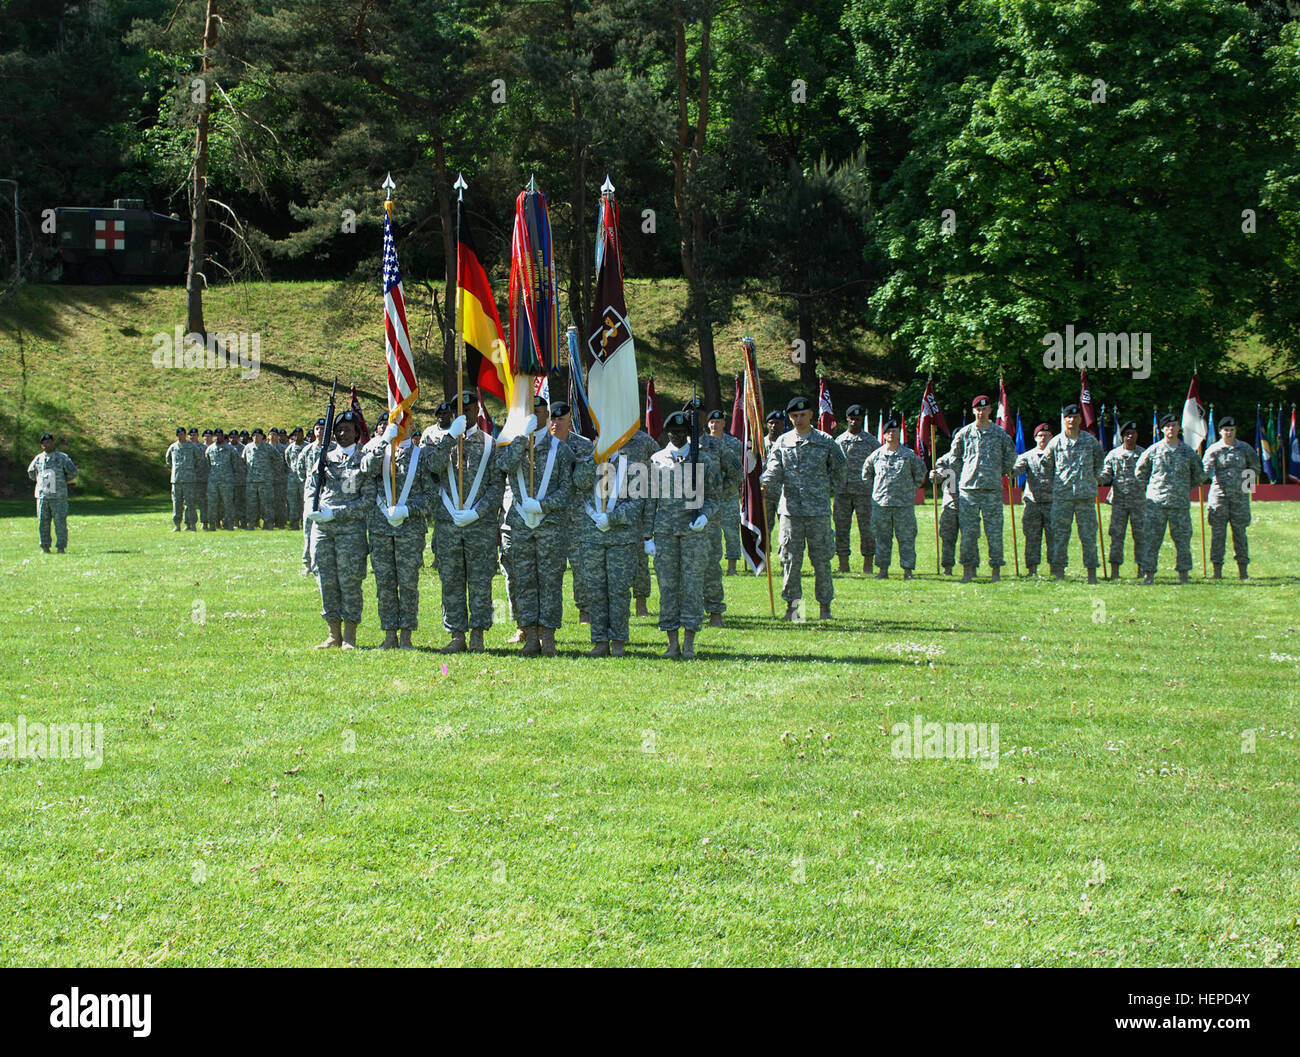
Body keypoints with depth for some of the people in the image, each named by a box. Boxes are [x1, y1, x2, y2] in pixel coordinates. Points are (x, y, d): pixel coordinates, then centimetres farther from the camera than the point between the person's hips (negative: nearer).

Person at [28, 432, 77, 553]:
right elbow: (31, 472, 25)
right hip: (42, 495, 3)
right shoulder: (38, 458, 10)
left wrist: (63, 482, 5)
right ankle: (45, 546, 12)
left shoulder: (62, 458, 2)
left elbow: (72, 472, 4)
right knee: (43, 522, 4)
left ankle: (61, 547, -1)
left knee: (60, 522, -6)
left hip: (58, 496, -3)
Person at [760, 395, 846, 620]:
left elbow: (839, 469, 14)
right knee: (790, 559, 2)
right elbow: (775, 467, -2)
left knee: (822, 559, 1)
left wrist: (827, 490, 9)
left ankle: (825, 607, 9)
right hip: (790, 509, 1)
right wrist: (766, 481, -21)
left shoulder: (826, 441, 5)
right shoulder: (782, 442, 8)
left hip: (819, 510, -1)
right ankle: (792, 606, 10)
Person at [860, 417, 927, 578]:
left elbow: (920, 471, 18)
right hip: (880, 504, 1)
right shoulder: (876, 455, 7)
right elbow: (865, 474, 21)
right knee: (882, 537, 3)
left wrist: (912, 488, 12)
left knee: (906, 537, -1)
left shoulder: (909, 455, 4)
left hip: (904, 504, -1)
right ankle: (883, 569, 10)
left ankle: (907, 569, 3)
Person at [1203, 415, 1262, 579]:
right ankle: (1217, 570, 2)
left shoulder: (1244, 448, 7)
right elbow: (1205, 470, -8)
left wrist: (1249, 484, 8)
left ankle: (1242, 570, 8)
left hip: (1240, 495, 1)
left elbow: (1255, 469, 17)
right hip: (1219, 494, -1)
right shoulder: (1214, 449, 2)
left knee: (1240, 532, 3)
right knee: (1218, 532, -2)